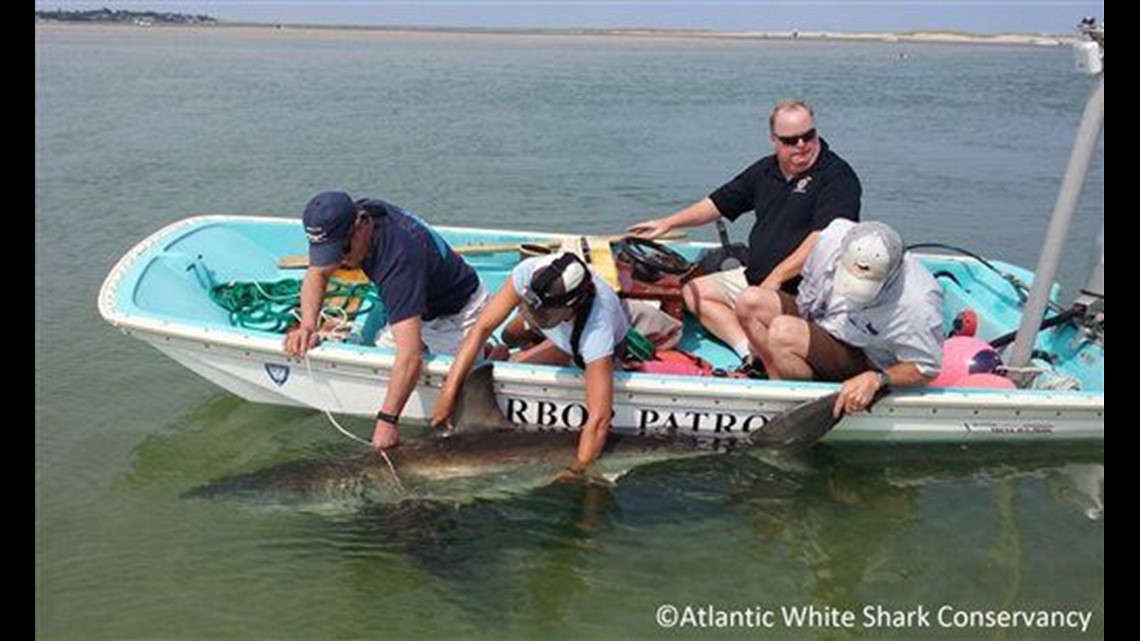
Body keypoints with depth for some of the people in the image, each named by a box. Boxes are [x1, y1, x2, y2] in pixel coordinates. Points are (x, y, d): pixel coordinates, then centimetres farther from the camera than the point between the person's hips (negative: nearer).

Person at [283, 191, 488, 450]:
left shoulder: (398, 257, -41)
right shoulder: (358, 215, -16)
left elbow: (410, 357, -47)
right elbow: (317, 273, -1)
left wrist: (387, 422, -48)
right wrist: (308, 325, -19)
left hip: (459, 312, -8)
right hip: (420, 308, 9)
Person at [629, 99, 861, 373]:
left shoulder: (837, 176, -10)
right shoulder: (766, 170, 13)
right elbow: (718, 204, 23)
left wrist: (777, 277, -22)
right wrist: (667, 223, 20)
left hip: (801, 291, -9)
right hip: (754, 277, 9)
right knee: (693, 291, 3)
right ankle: (753, 355, -14)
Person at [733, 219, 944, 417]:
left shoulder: (916, 303, -33)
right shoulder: (835, 234, -20)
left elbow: (927, 368, -21)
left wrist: (877, 380, -35)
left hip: (866, 361, -7)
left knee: (783, 331, -31)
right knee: (750, 300, -13)